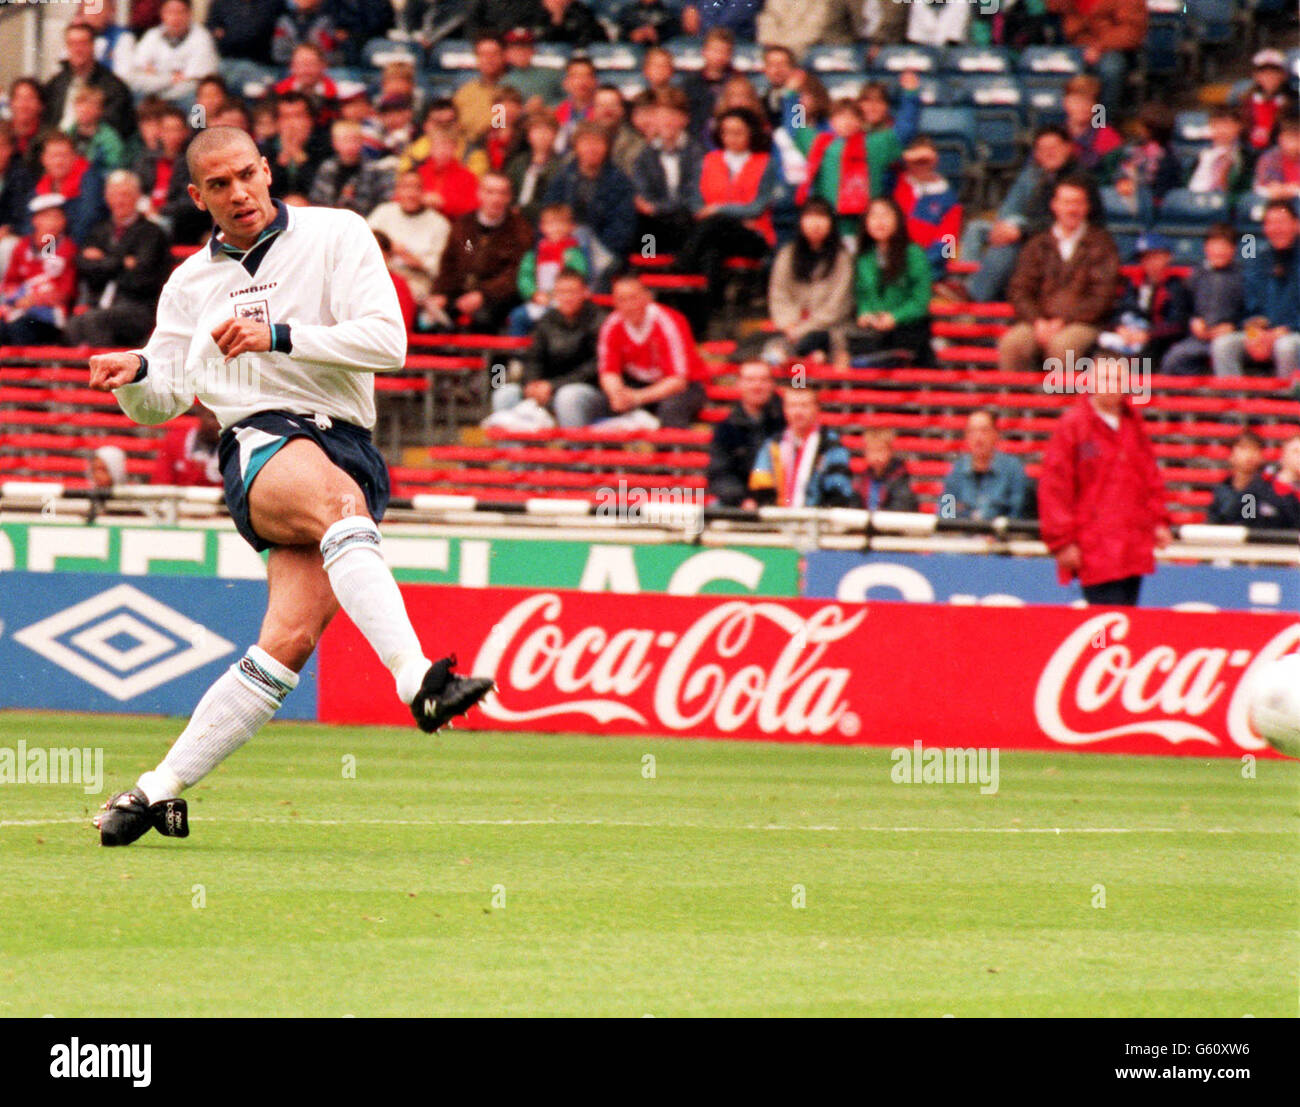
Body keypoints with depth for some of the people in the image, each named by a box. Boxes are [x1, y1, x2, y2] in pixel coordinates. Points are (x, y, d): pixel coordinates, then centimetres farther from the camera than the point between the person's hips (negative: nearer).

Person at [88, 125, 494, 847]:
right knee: (339, 498, -37)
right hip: (262, 443, 0)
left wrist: (279, 336, -12)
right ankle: (418, 679, -54)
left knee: (290, 640, -18)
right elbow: (161, 402, 25)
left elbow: (388, 341, -3)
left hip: (348, 450, 0)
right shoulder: (192, 281, 21)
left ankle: (161, 789, -8)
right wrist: (133, 374, 0)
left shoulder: (335, 234, 9)